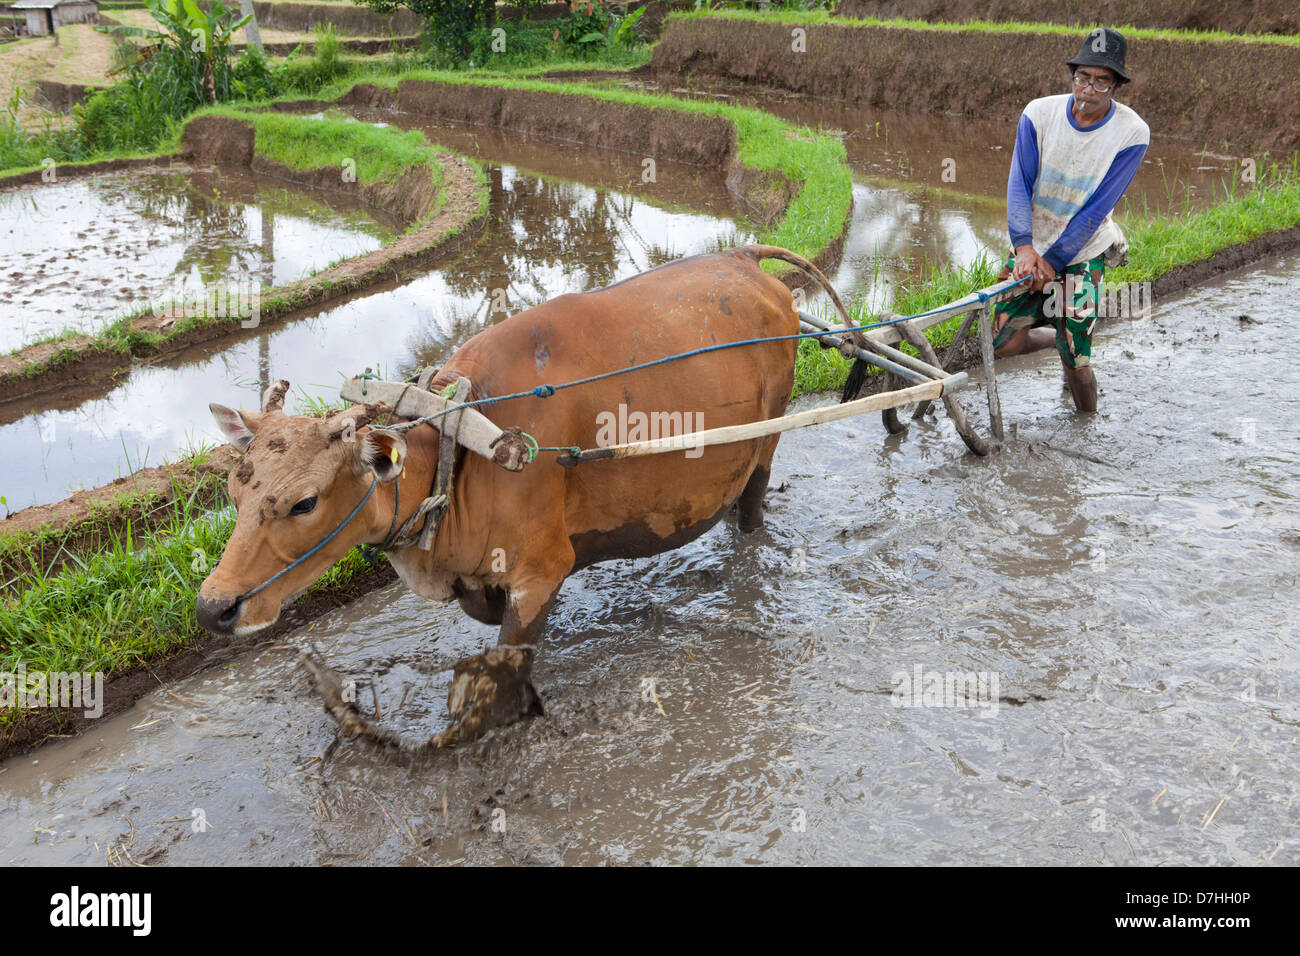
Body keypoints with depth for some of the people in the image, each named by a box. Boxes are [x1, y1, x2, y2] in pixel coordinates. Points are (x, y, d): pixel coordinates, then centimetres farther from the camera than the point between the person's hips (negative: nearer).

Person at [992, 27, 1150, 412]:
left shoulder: (1132, 133, -14)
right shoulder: (1039, 113, -9)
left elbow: (1095, 210, -16)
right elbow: (1019, 185, -12)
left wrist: (1051, 261, -19)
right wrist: (1024, 247, -25)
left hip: (1082, 254, -3)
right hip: (1033, 247, 3)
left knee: (1076, 363, -6)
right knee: (1003, 343, -1)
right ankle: (1059, 334, 32)